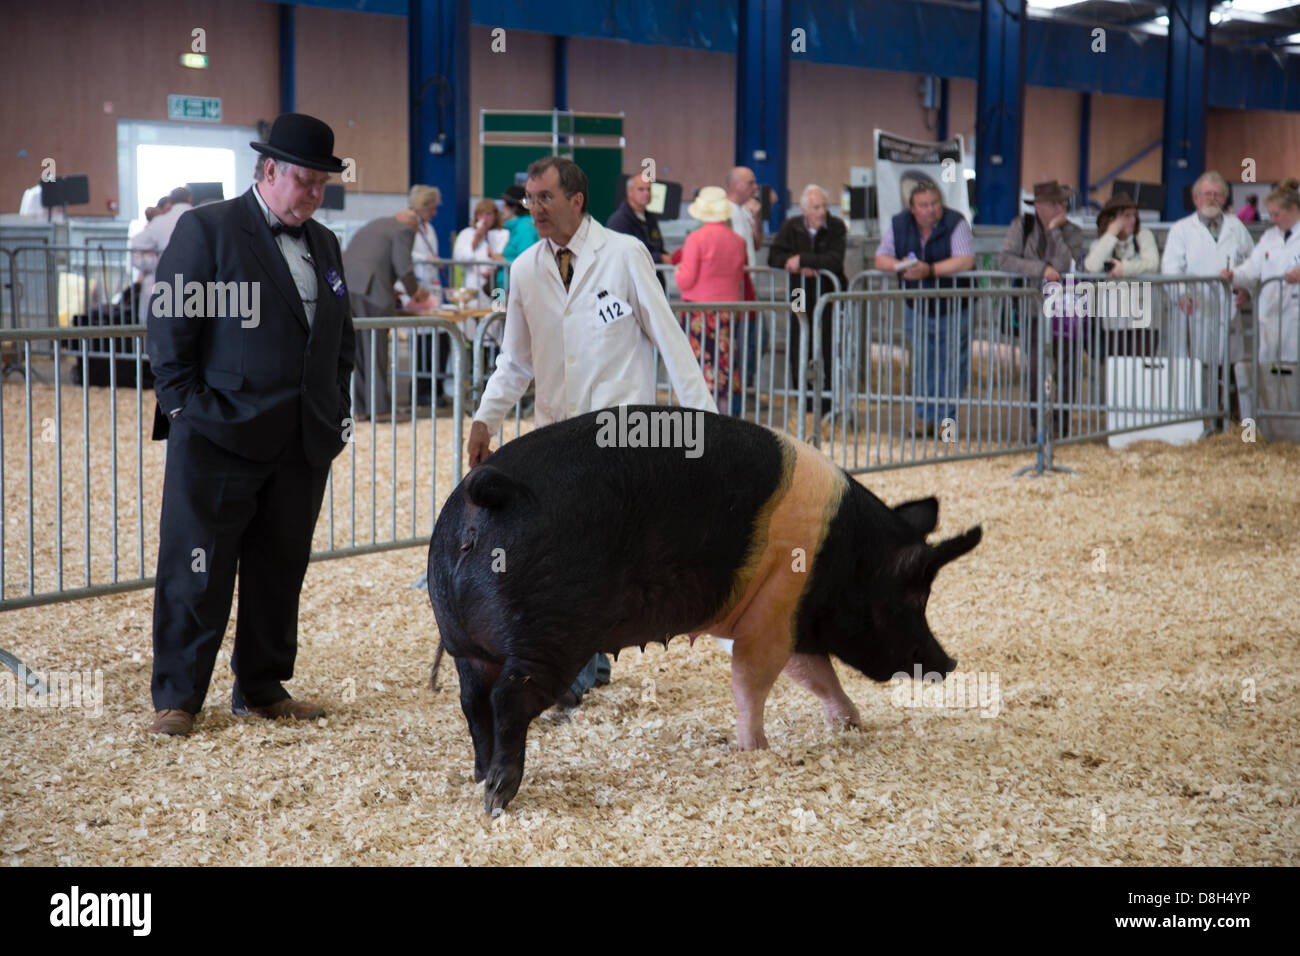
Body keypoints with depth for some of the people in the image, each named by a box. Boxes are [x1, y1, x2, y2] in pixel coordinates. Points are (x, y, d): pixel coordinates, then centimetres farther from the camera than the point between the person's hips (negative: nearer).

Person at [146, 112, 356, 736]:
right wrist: (184, 404, -10)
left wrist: (336, 411, 14)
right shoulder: (207, 229, -4)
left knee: (281, 569, 11)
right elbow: (168, 323, -6)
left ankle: (262, 688, 22)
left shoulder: (324, 244, 16)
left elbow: (340, 336, 23)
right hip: (220, 436, -6)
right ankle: (176, 697, 7)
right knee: (196, 570, -2)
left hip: (302, 443, 6)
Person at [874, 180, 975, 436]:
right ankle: (925, 417, 18)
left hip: (953, 308, -4)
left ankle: (946, 417, 6)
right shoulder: (898, 225, -3)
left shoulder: (956, 223, -16)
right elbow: (881, 259, -1)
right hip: (917, 307, 4)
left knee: (951, 364, -1)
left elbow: (966, 261, -26)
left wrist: (930, 270, -33)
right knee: (921, 364, 8)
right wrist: (900, 266, -24)